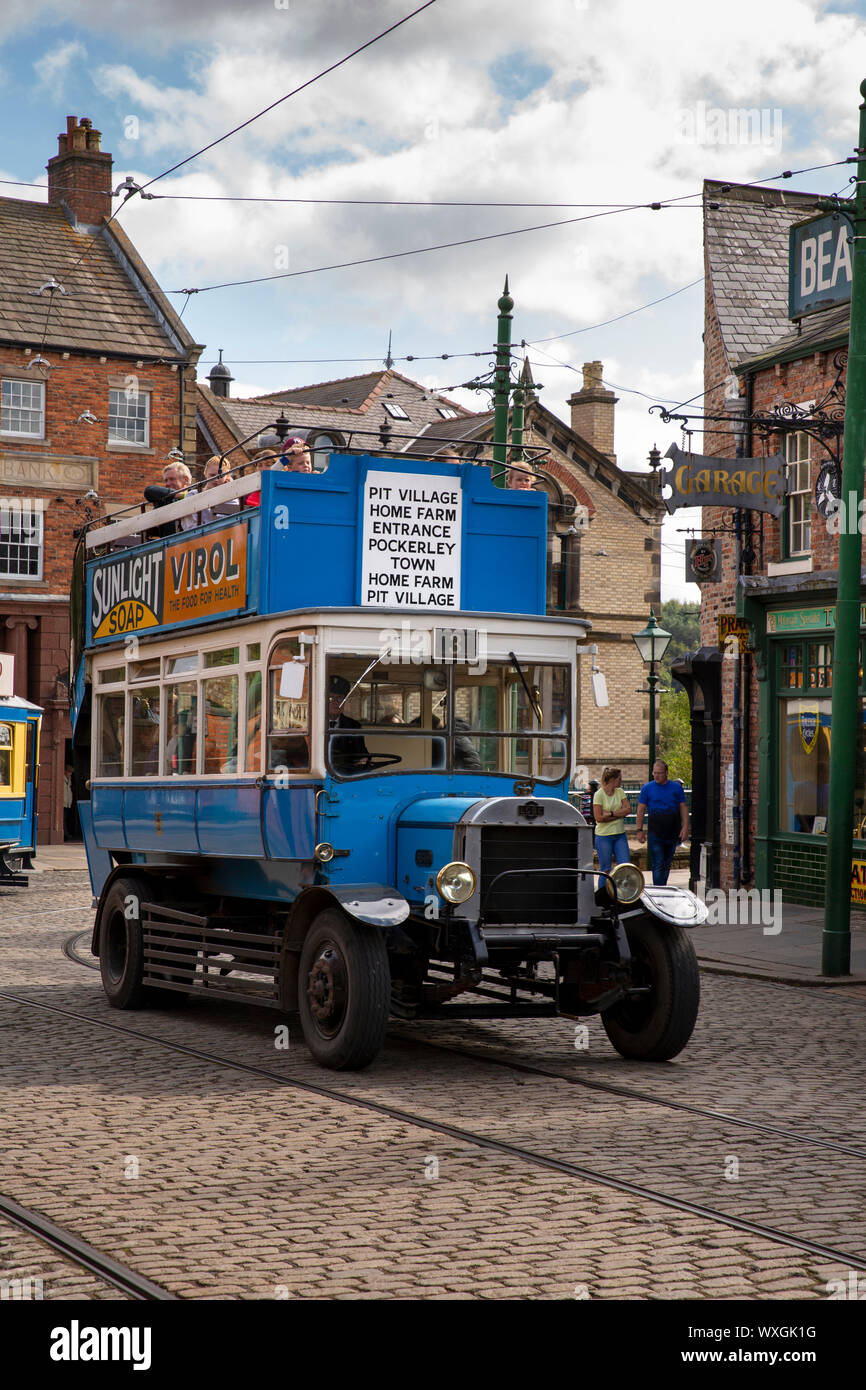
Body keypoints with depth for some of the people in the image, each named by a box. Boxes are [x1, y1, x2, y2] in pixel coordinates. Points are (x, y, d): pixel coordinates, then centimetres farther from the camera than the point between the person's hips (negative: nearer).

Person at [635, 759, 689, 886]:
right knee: (658, 865, -8)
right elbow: (641, 810, 3)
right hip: (655, 832, -2)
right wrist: (639, 830, -3)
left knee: (667, 864, 11)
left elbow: (683, 808, 7)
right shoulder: (647, 788, 1)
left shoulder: (676, 787, 6)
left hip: (673, 832, 2)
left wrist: (685, 827, -3)